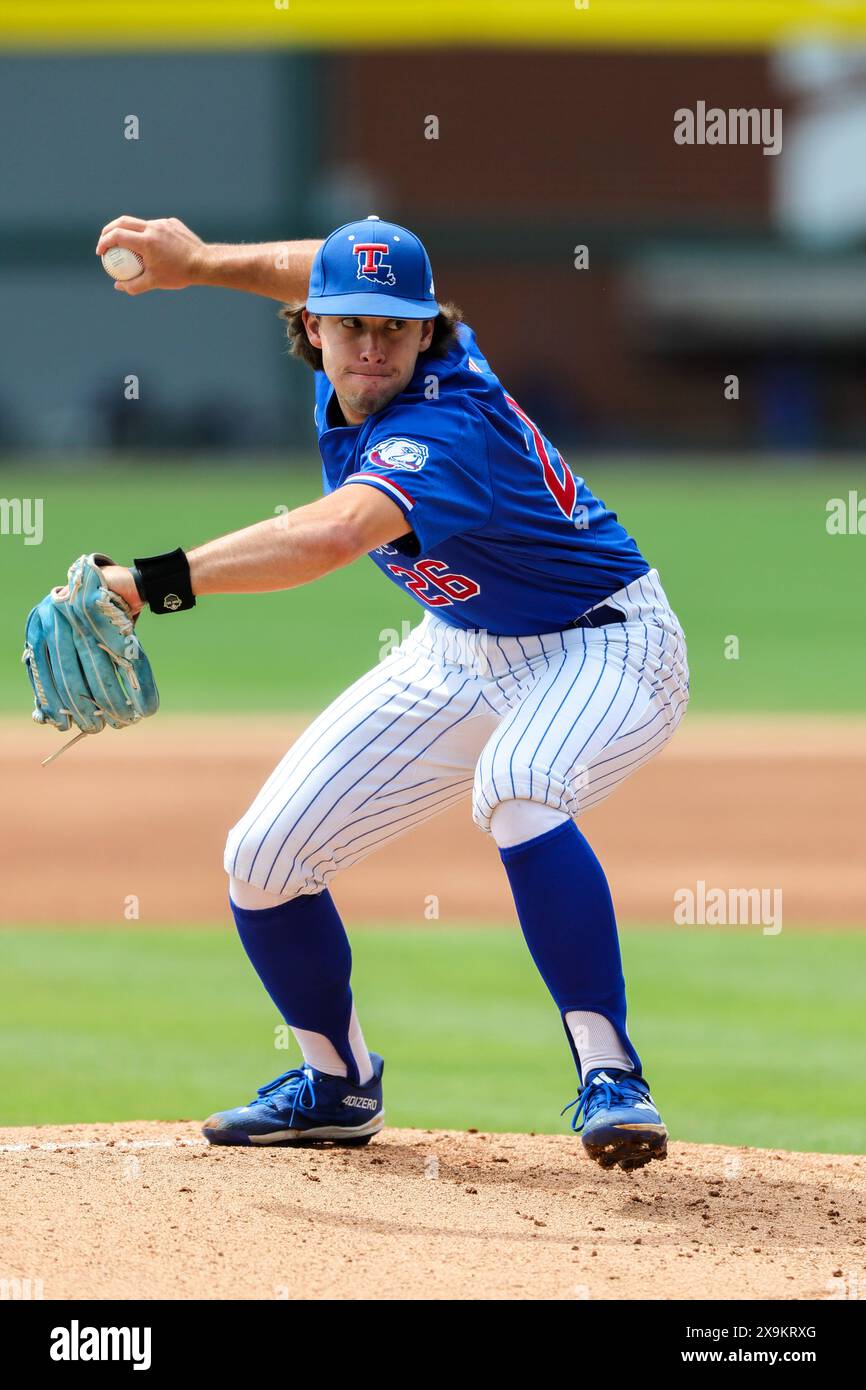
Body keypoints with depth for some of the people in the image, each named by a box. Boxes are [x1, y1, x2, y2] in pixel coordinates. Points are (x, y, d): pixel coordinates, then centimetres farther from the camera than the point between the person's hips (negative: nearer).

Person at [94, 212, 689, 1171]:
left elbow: (334, 535, -55)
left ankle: (610, 1076, -33)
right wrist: (198, 262, 2)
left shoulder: (442, 427, -36)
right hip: (462, 652, 9)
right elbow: (321, 270, 14)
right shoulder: (349, 372, -12)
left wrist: (159, 580, -63)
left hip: (601, 647, -8)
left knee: (517, 796, -42)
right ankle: (337, 1084, 25)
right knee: (262, 863, 1)